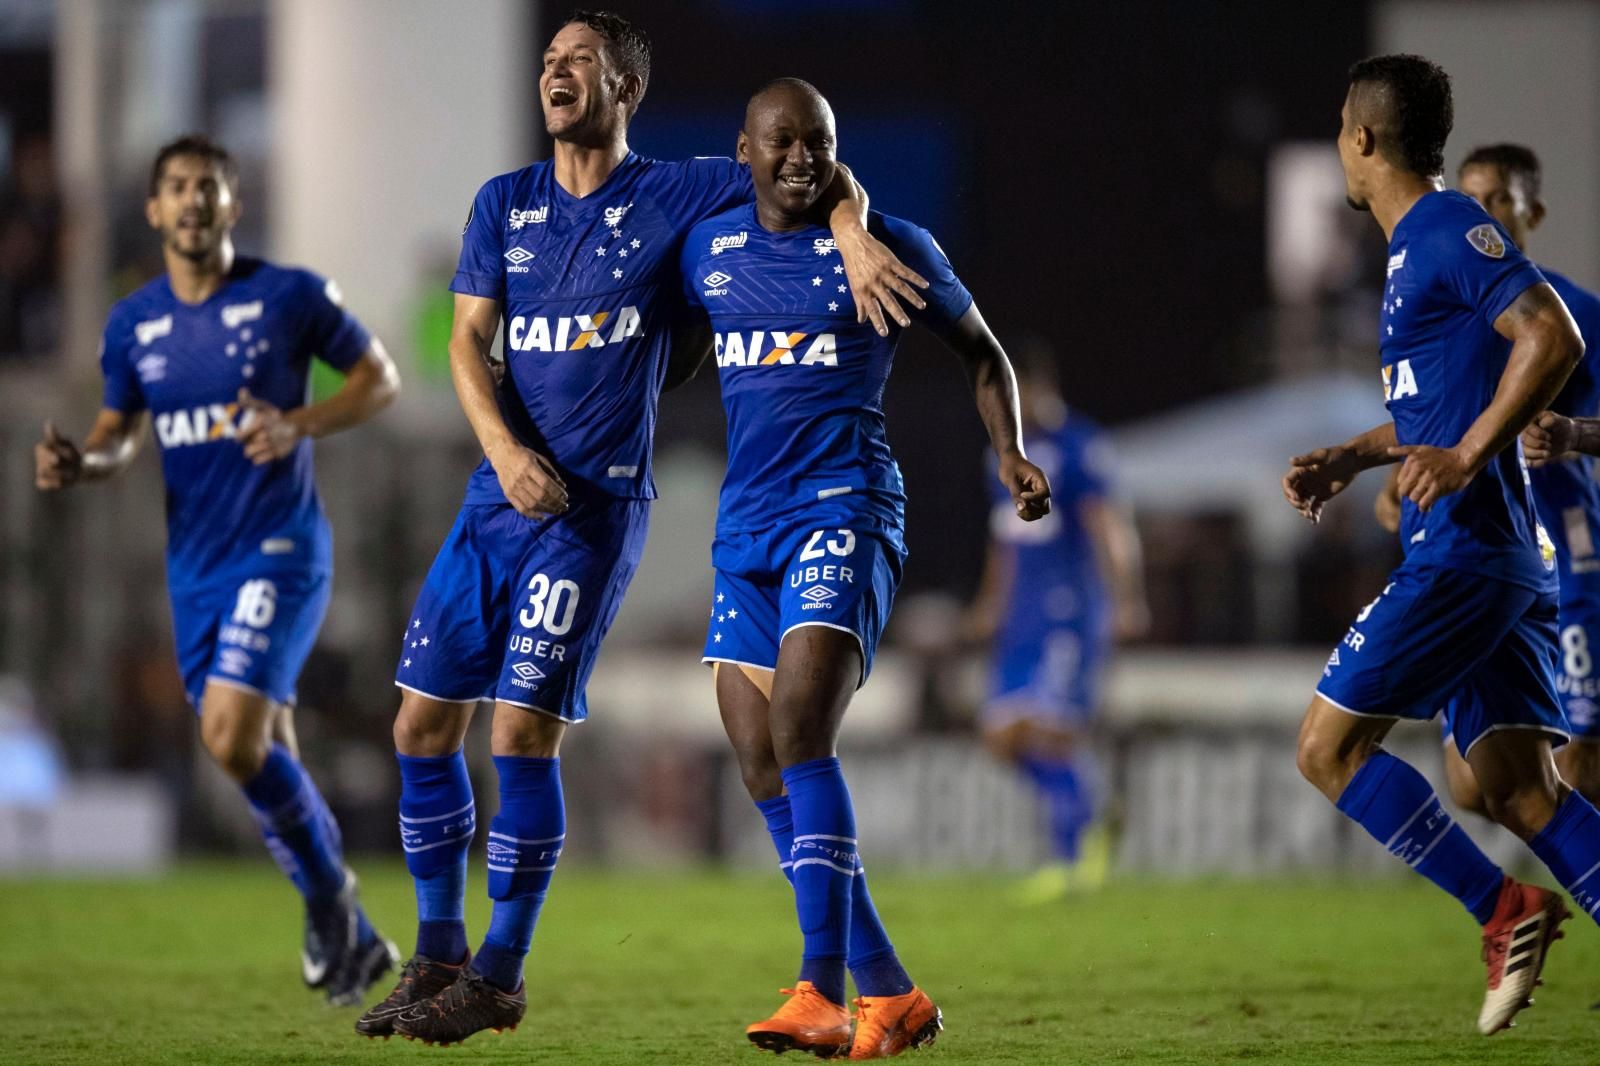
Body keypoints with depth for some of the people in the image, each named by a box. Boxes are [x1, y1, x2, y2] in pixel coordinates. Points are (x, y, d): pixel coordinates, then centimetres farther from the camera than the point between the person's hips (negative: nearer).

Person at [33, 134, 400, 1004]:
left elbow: (380, 378, 0)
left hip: (280, 549, -5)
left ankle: (328, 891, 3)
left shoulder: (290, 296, -7)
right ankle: (355, 941, 24)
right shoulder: (132, 324, 6)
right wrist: (77, 462, -6)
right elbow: (120, 430, 17)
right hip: (195, 564, 6)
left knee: (233, 735, -21)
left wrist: (299, 425, -17)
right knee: (265, 758, 9)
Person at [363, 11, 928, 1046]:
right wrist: (506, 452, -12)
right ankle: (438, 955, 16)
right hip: (501, 493, 5)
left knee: (523, 733, -12)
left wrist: (854, 234, -17)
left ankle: (500, 977, -2)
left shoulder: (673, 195, 0)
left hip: (598, 505, -5)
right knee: (423, 722, 3)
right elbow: (468, 339, 4)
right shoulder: (504, 204, 10)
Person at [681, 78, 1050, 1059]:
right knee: (765, 773, 1)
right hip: (746, 525, 6)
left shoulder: (889, 248, -1)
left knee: (801, 739, -23)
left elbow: (979, 350, 12)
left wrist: (1012, 453, -3)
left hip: (845, 510, -6)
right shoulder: (707, 248, 11)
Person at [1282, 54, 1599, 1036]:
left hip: (1464, 547, -10)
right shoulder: (1419, 244, 21)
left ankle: (1503, 911, -7)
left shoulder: (1451, 229, -9)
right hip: (1499, 558, 10)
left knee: (1331, 744, -5)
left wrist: (1467, 456, -23)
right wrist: (1352, 458, 26)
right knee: (1517, 782, 2)